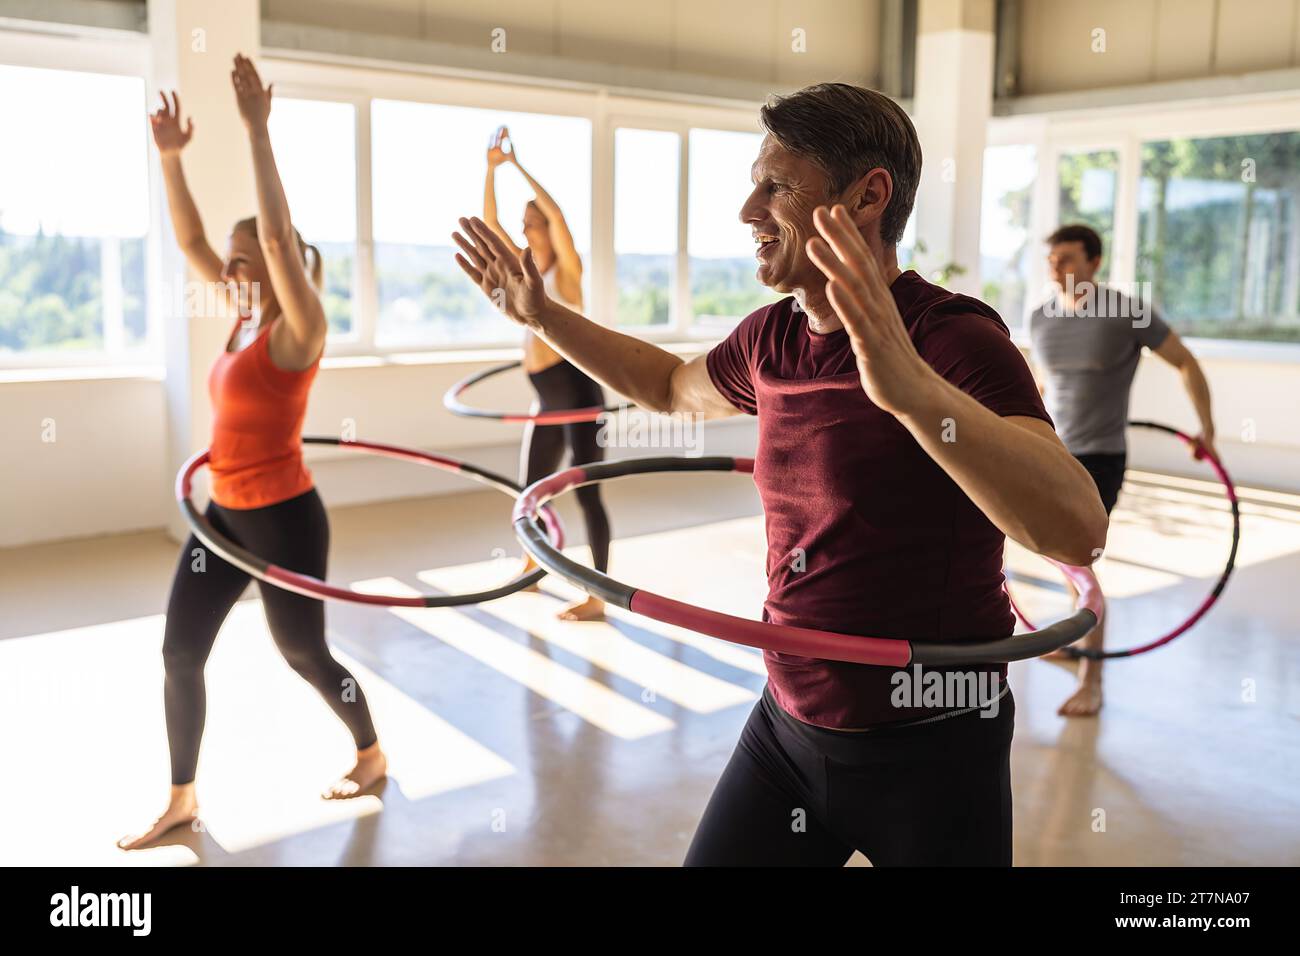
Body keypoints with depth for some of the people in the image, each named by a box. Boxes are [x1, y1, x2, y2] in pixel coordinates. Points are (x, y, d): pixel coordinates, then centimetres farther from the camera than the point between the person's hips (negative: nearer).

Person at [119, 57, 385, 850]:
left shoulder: (299, 328, -15)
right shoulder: (249, 316, 7)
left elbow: (278, 232, -28)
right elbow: (192, 241, 9)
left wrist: (258, 130, -28)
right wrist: (170, 157, 0)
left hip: (284, 518, -8)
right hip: (225, 515, 8)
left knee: (303, 652, 8)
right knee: (180, 651, 8)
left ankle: (373, 756, 33)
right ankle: (183, 799, 23)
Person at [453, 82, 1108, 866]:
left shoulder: (956, 339, -20)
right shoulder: (771, 339, 0)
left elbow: (1078, 532, -34)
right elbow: (674, 386, 22)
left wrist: (913, 388, -48)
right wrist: (542, 313, 16)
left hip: (932, 749, -5)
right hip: (788, 727, 6)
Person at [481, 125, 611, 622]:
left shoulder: (566, 269, -3)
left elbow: (558, 215, -19)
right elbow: (489, 222, 12)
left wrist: (520, 167, -14)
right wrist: (492, 168, 4)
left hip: (578, 389, -8)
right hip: (548, 399, 8)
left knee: (586, 491, -8)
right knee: (531, 487, 17)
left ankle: (597, 598, -5)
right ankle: (533, 566, 39)